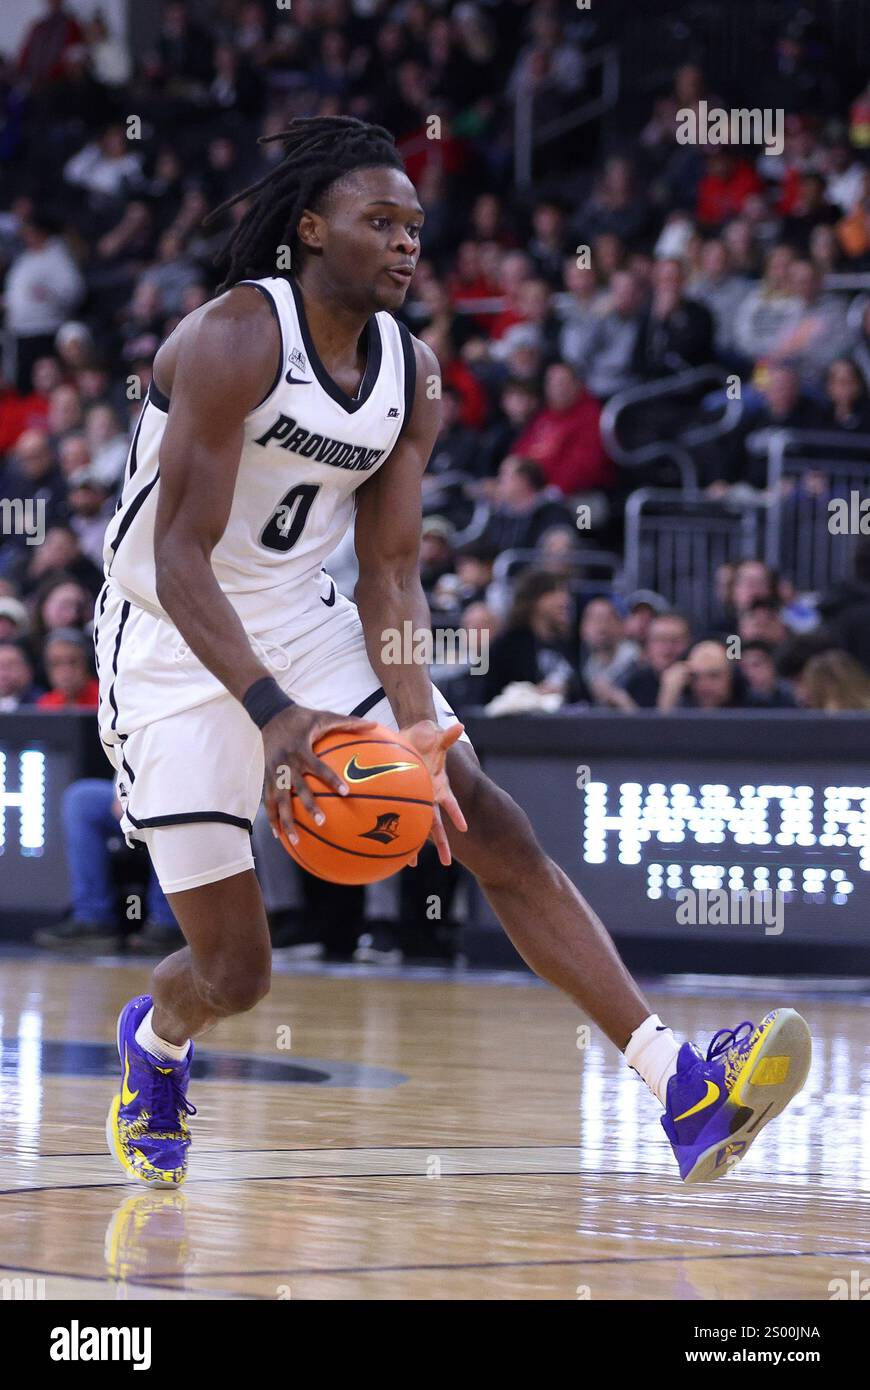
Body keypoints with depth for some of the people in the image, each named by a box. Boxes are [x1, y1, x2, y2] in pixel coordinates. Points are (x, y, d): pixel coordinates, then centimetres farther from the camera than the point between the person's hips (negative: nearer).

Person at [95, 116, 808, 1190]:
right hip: (178, 650, -6)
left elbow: (389, 573, 2)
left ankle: (680, 1088, -16)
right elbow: (180, 558, -26)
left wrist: (414, 726, -15)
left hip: (305, 628, 6)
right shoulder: (235, 338, -21)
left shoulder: (412, 373, 0)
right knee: (234, 971, -4)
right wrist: (273, 714, -39)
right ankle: (153, 1042, 34)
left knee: (496, 832, -10)